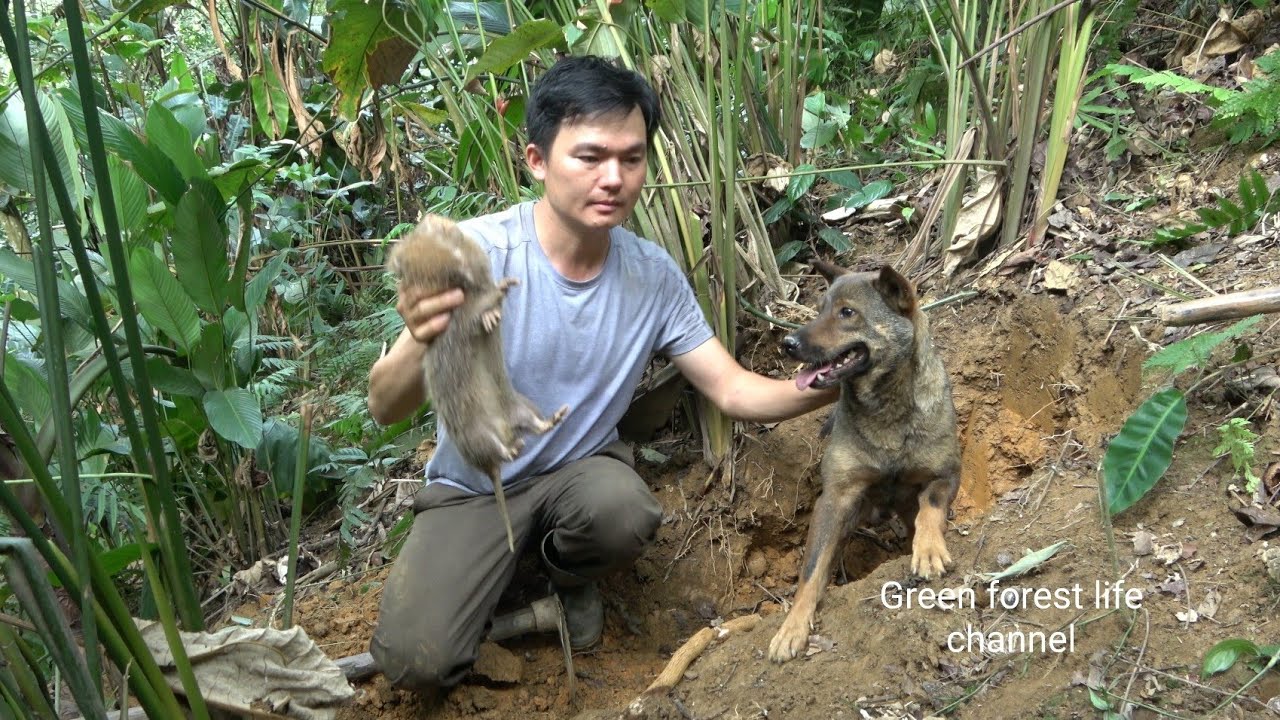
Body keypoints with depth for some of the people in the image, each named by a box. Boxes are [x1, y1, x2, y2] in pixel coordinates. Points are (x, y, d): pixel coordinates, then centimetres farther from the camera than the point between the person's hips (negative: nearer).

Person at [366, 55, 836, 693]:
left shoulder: (654, 275, -12)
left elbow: (734, 391, -5)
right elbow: (384, 409, -30)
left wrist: (819, 388, -26)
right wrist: (423, 347, -54)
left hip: (582, 469, 2)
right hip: (472, 487, -2)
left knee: (625, 513, -32)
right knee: (416, 661, -20)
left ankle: (569, 579, 6)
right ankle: (503, 572, 15)